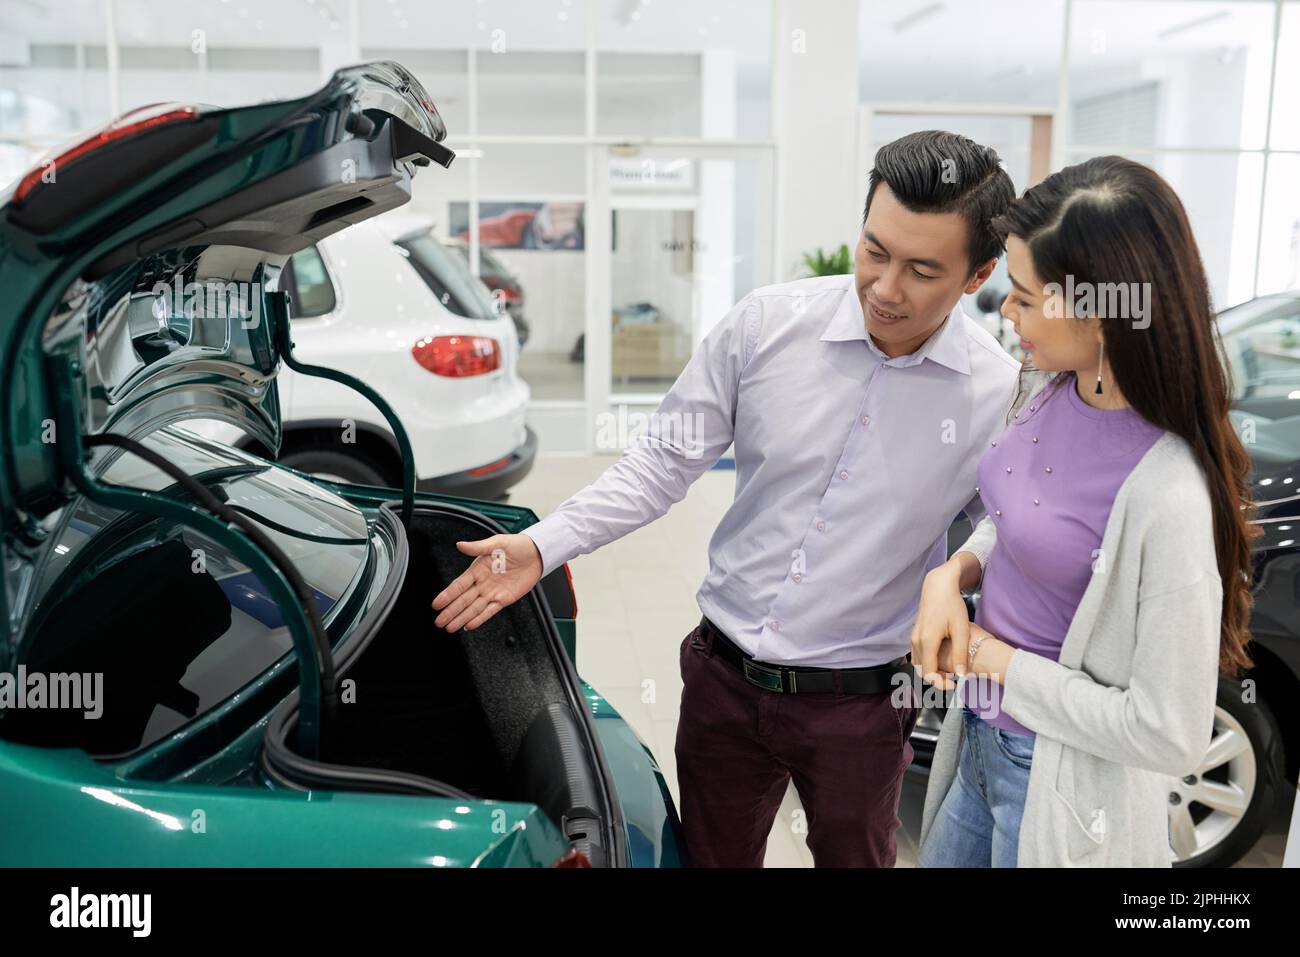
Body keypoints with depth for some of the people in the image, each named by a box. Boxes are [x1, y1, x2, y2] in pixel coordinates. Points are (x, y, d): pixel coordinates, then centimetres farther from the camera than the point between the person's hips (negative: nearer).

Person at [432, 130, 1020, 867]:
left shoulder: (1003, 396, -13)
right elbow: (666, 462, -4)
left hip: (860, 703, -1)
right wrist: (543, 546, -11)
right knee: (712, 855, 21)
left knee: (854, 856, 21)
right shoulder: (766, 326, -12)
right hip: (724, 675, 2)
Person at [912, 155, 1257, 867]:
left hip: (1065, 796, -7)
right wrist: (952, 574, -8)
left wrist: (993, 657, -17)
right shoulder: (1049, 388, -8)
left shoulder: (1168, 494, -31)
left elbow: (1170, 736, -24)